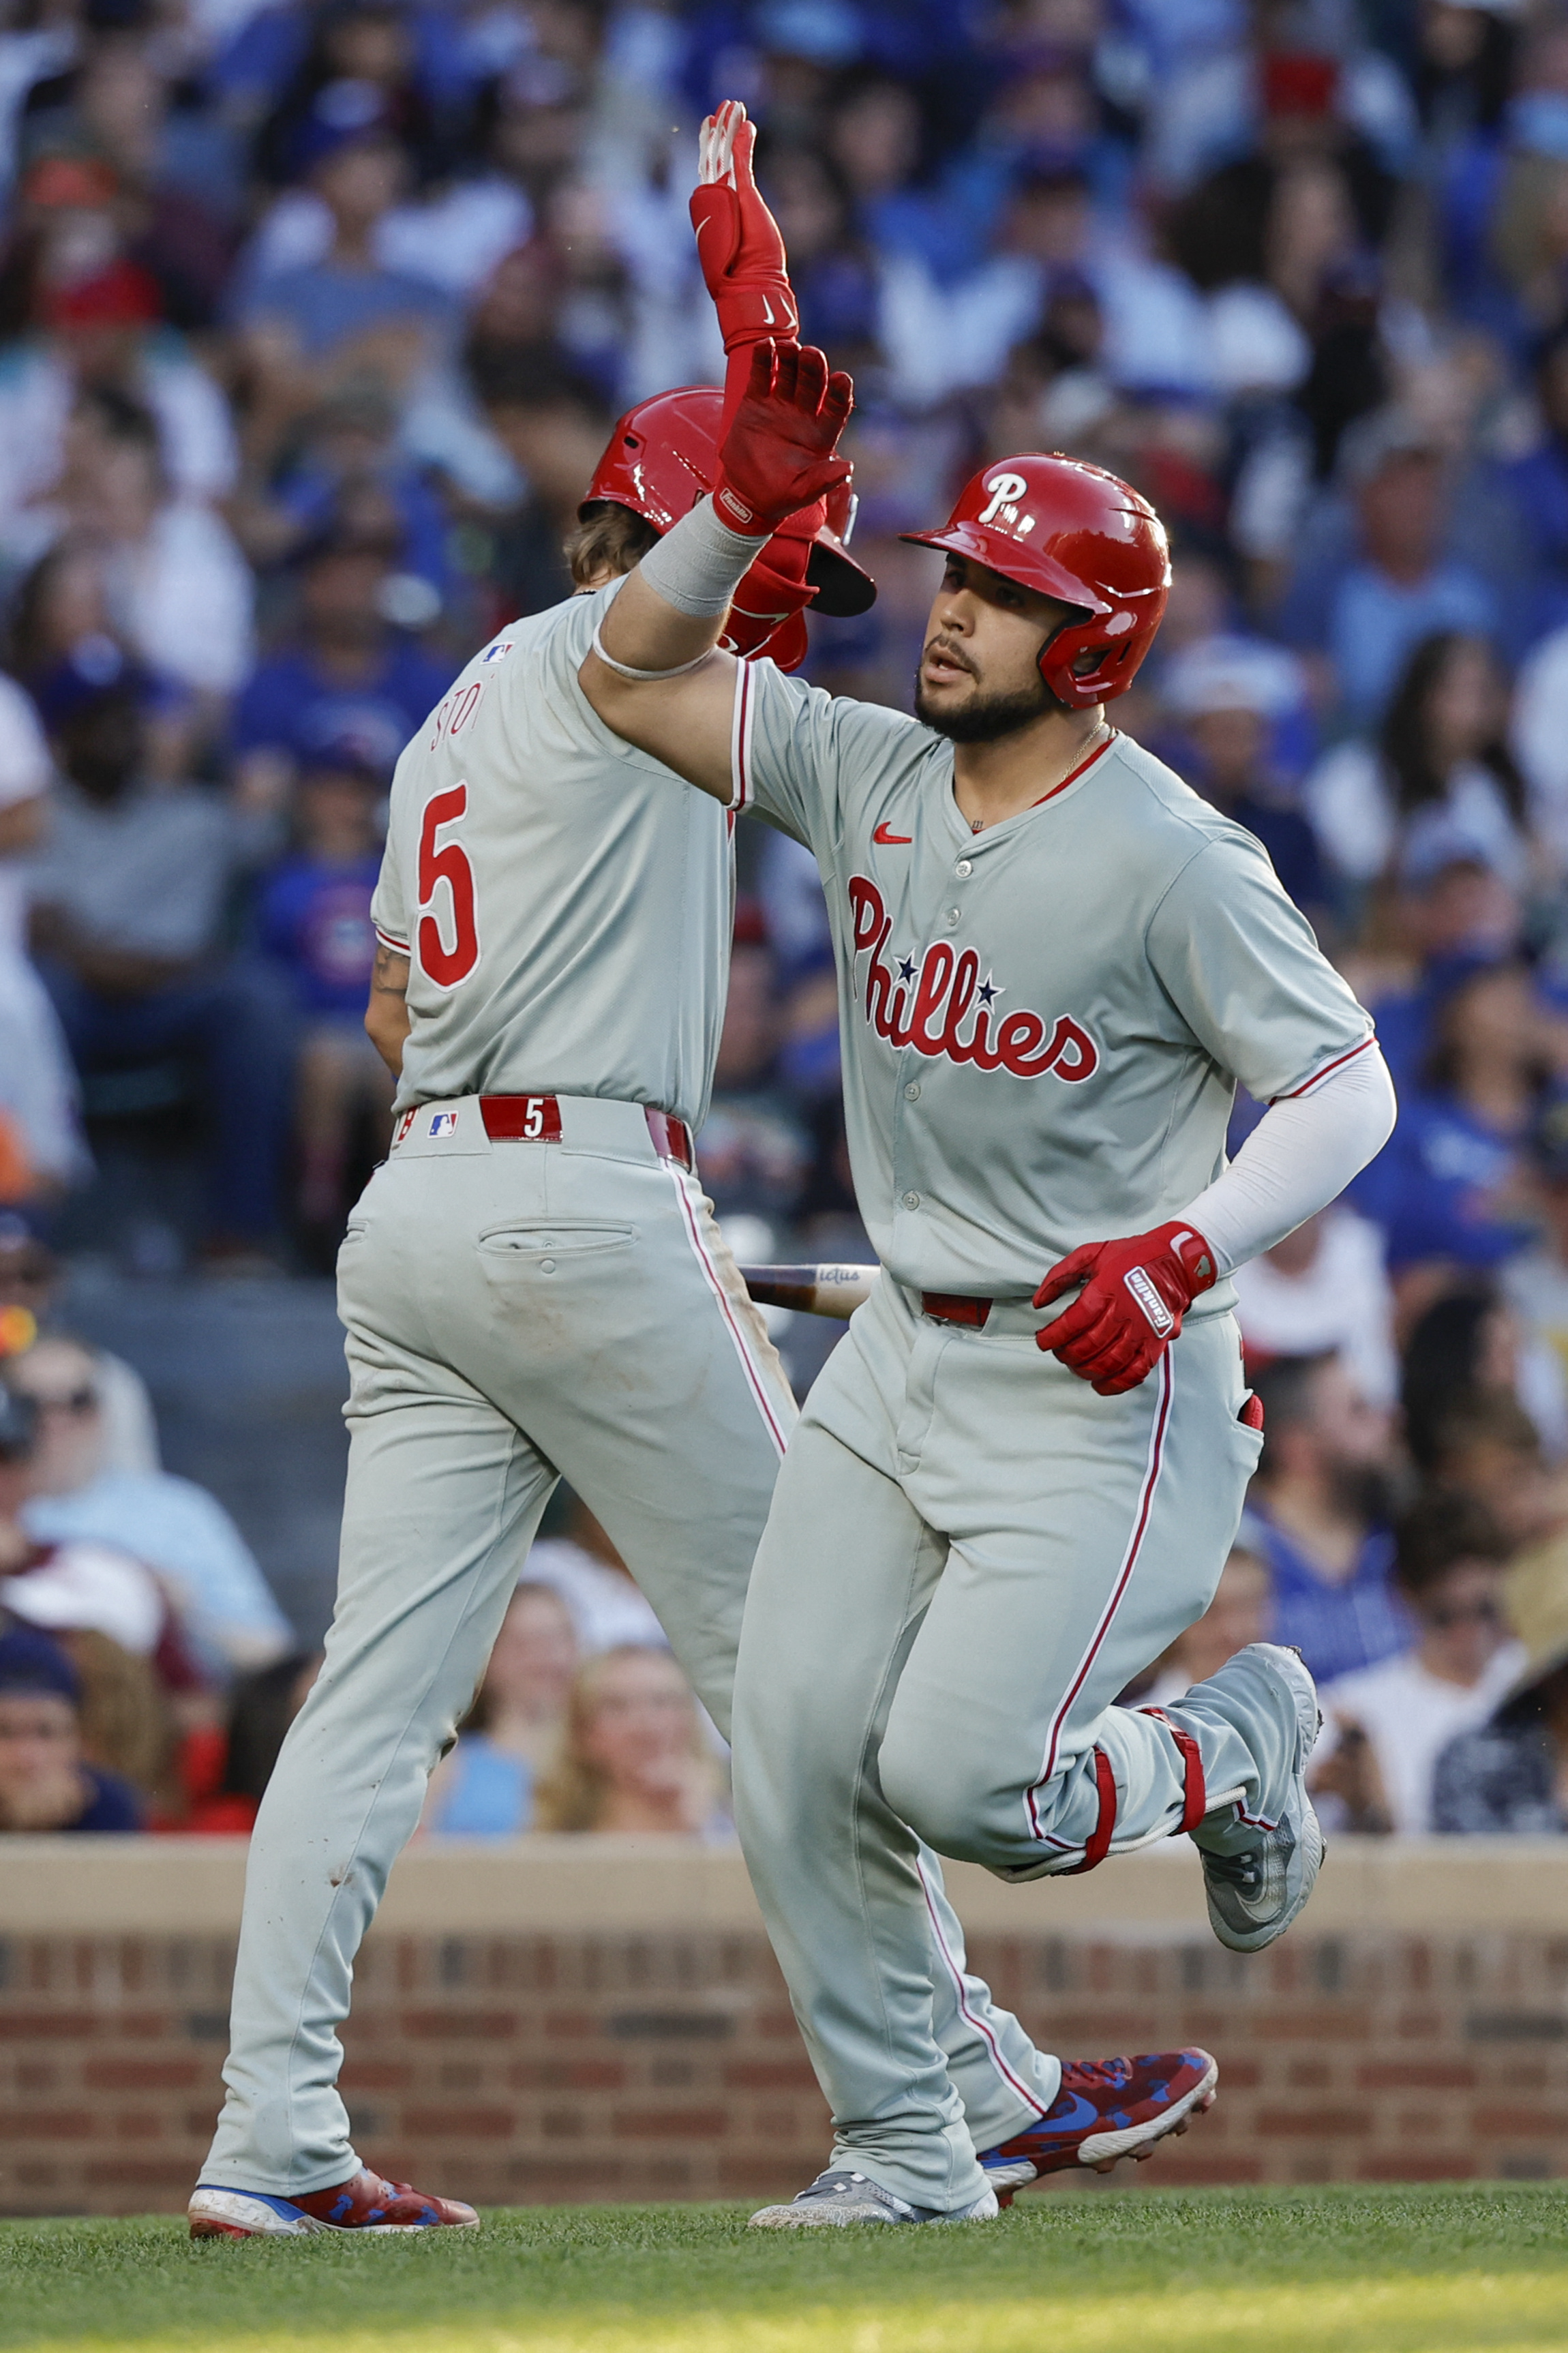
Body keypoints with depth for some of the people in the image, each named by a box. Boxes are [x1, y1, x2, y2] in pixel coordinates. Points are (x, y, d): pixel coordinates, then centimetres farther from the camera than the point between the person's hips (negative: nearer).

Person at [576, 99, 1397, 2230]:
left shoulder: (1172, 858, -16)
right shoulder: (872, 776, 2)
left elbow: (1349, 1088, -14)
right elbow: (635, 679, 5)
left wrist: (1180, 1254, -27)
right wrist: (751, 504, -9)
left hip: (1103, 1382, -7)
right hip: (905, 1359, 7)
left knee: (961, 1774, -16)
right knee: (795, 1755, -3)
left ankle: (1236, 1744, 15)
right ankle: (906, 2153, 9)